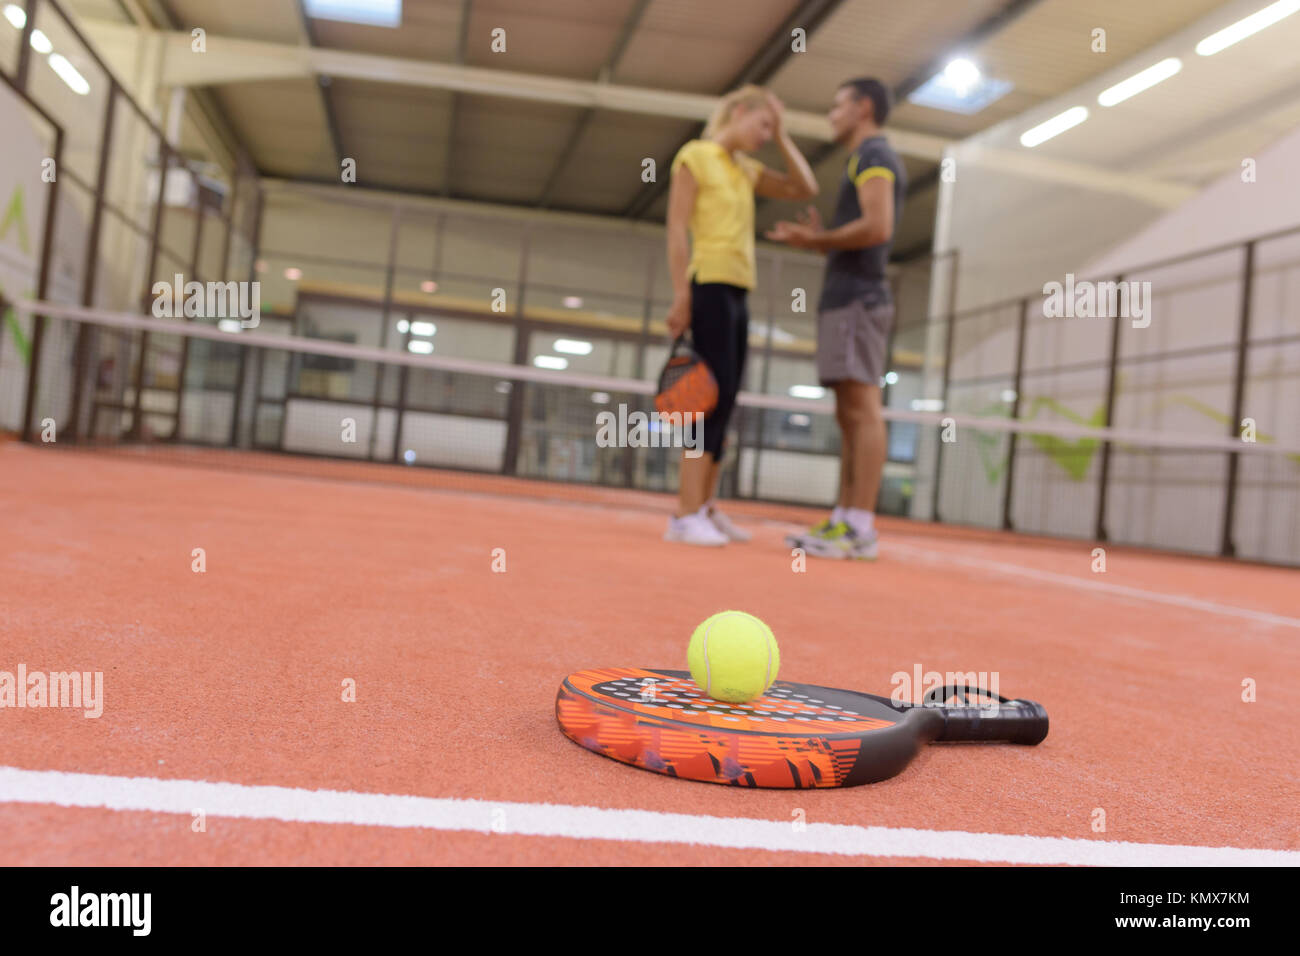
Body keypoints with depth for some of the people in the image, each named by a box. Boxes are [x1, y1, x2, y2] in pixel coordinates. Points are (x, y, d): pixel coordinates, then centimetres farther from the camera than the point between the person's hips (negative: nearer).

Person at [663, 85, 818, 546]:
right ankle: (688, 514, -13)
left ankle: (703, 510, 10)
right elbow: (677, 229, -9)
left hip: (738, 295, 8)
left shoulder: (746, 170, 20)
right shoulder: (696, 155, -1)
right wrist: (681, 296, -18)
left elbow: (805, 188, 17)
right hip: (710, 287, -8)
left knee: (722, 403, 6)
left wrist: (783, 136, 13)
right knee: (715, 399, -14)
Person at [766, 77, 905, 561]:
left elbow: (877, 228, -18)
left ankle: (860, 527, -16)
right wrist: (819, 239, 15)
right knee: (849, 413, 5)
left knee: (862, 407, -14)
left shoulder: (873, 154, -3)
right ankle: (842, 521, 6)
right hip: (847, 298, 10)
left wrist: (819, 238, -7)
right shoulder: (870, 160, 27)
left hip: (857, 300, -10)